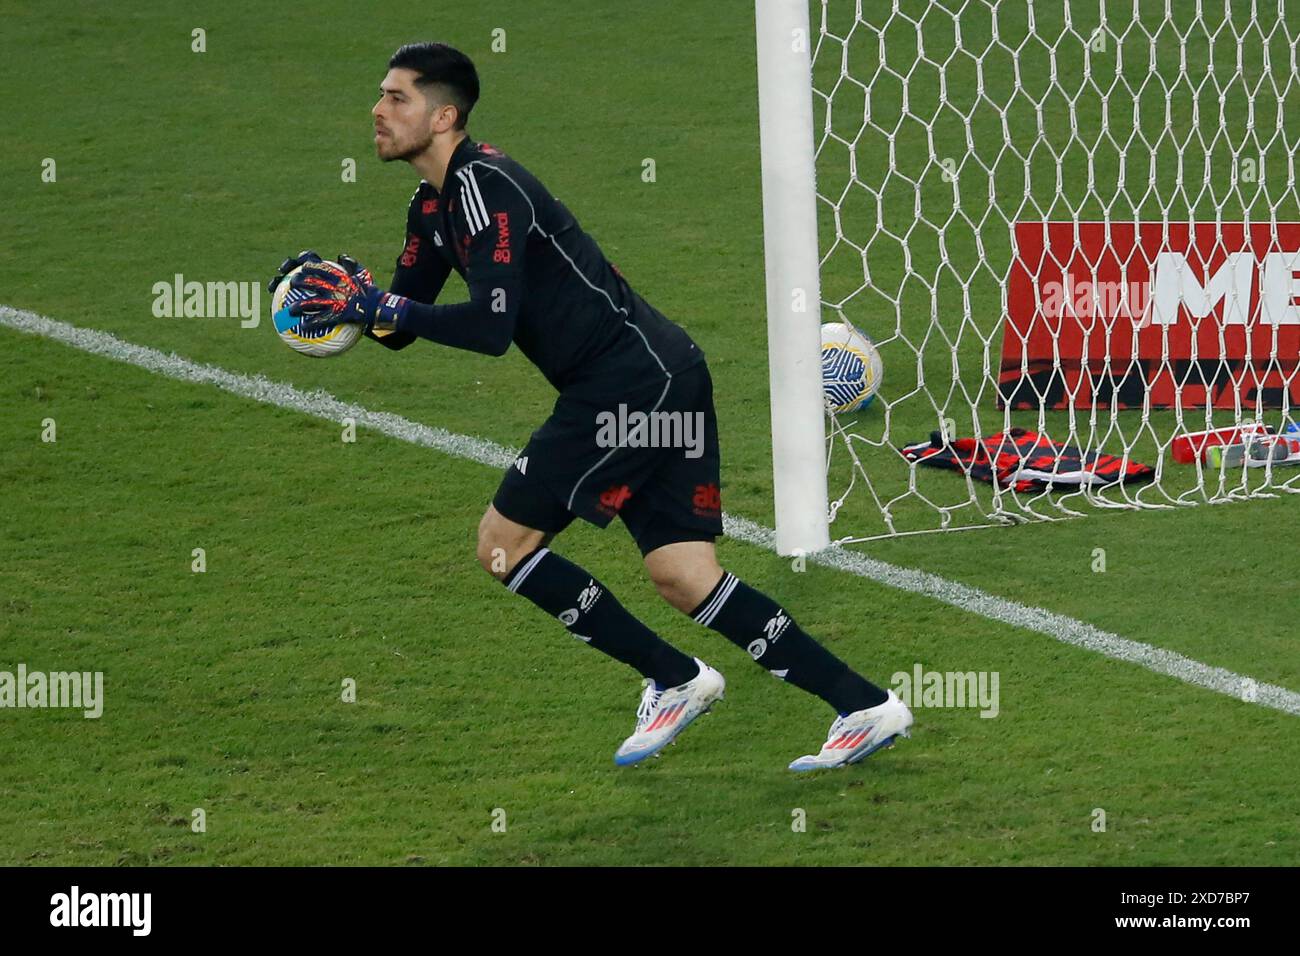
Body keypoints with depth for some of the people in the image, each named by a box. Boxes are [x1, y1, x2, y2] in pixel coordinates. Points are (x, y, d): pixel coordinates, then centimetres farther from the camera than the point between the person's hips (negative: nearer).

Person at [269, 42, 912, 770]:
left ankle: (675, 681, 3)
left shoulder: (484, 185, -15)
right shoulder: (435, 205, 16)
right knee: (686, 579, 6)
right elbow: (402, 325, 19)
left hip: (631, 377, -10)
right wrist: (353, 295, -1)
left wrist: (377, 304, -19)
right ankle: (865, 705, 4)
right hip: (661, 378, 10)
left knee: (504, 542, -4)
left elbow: (490, 326, -24)